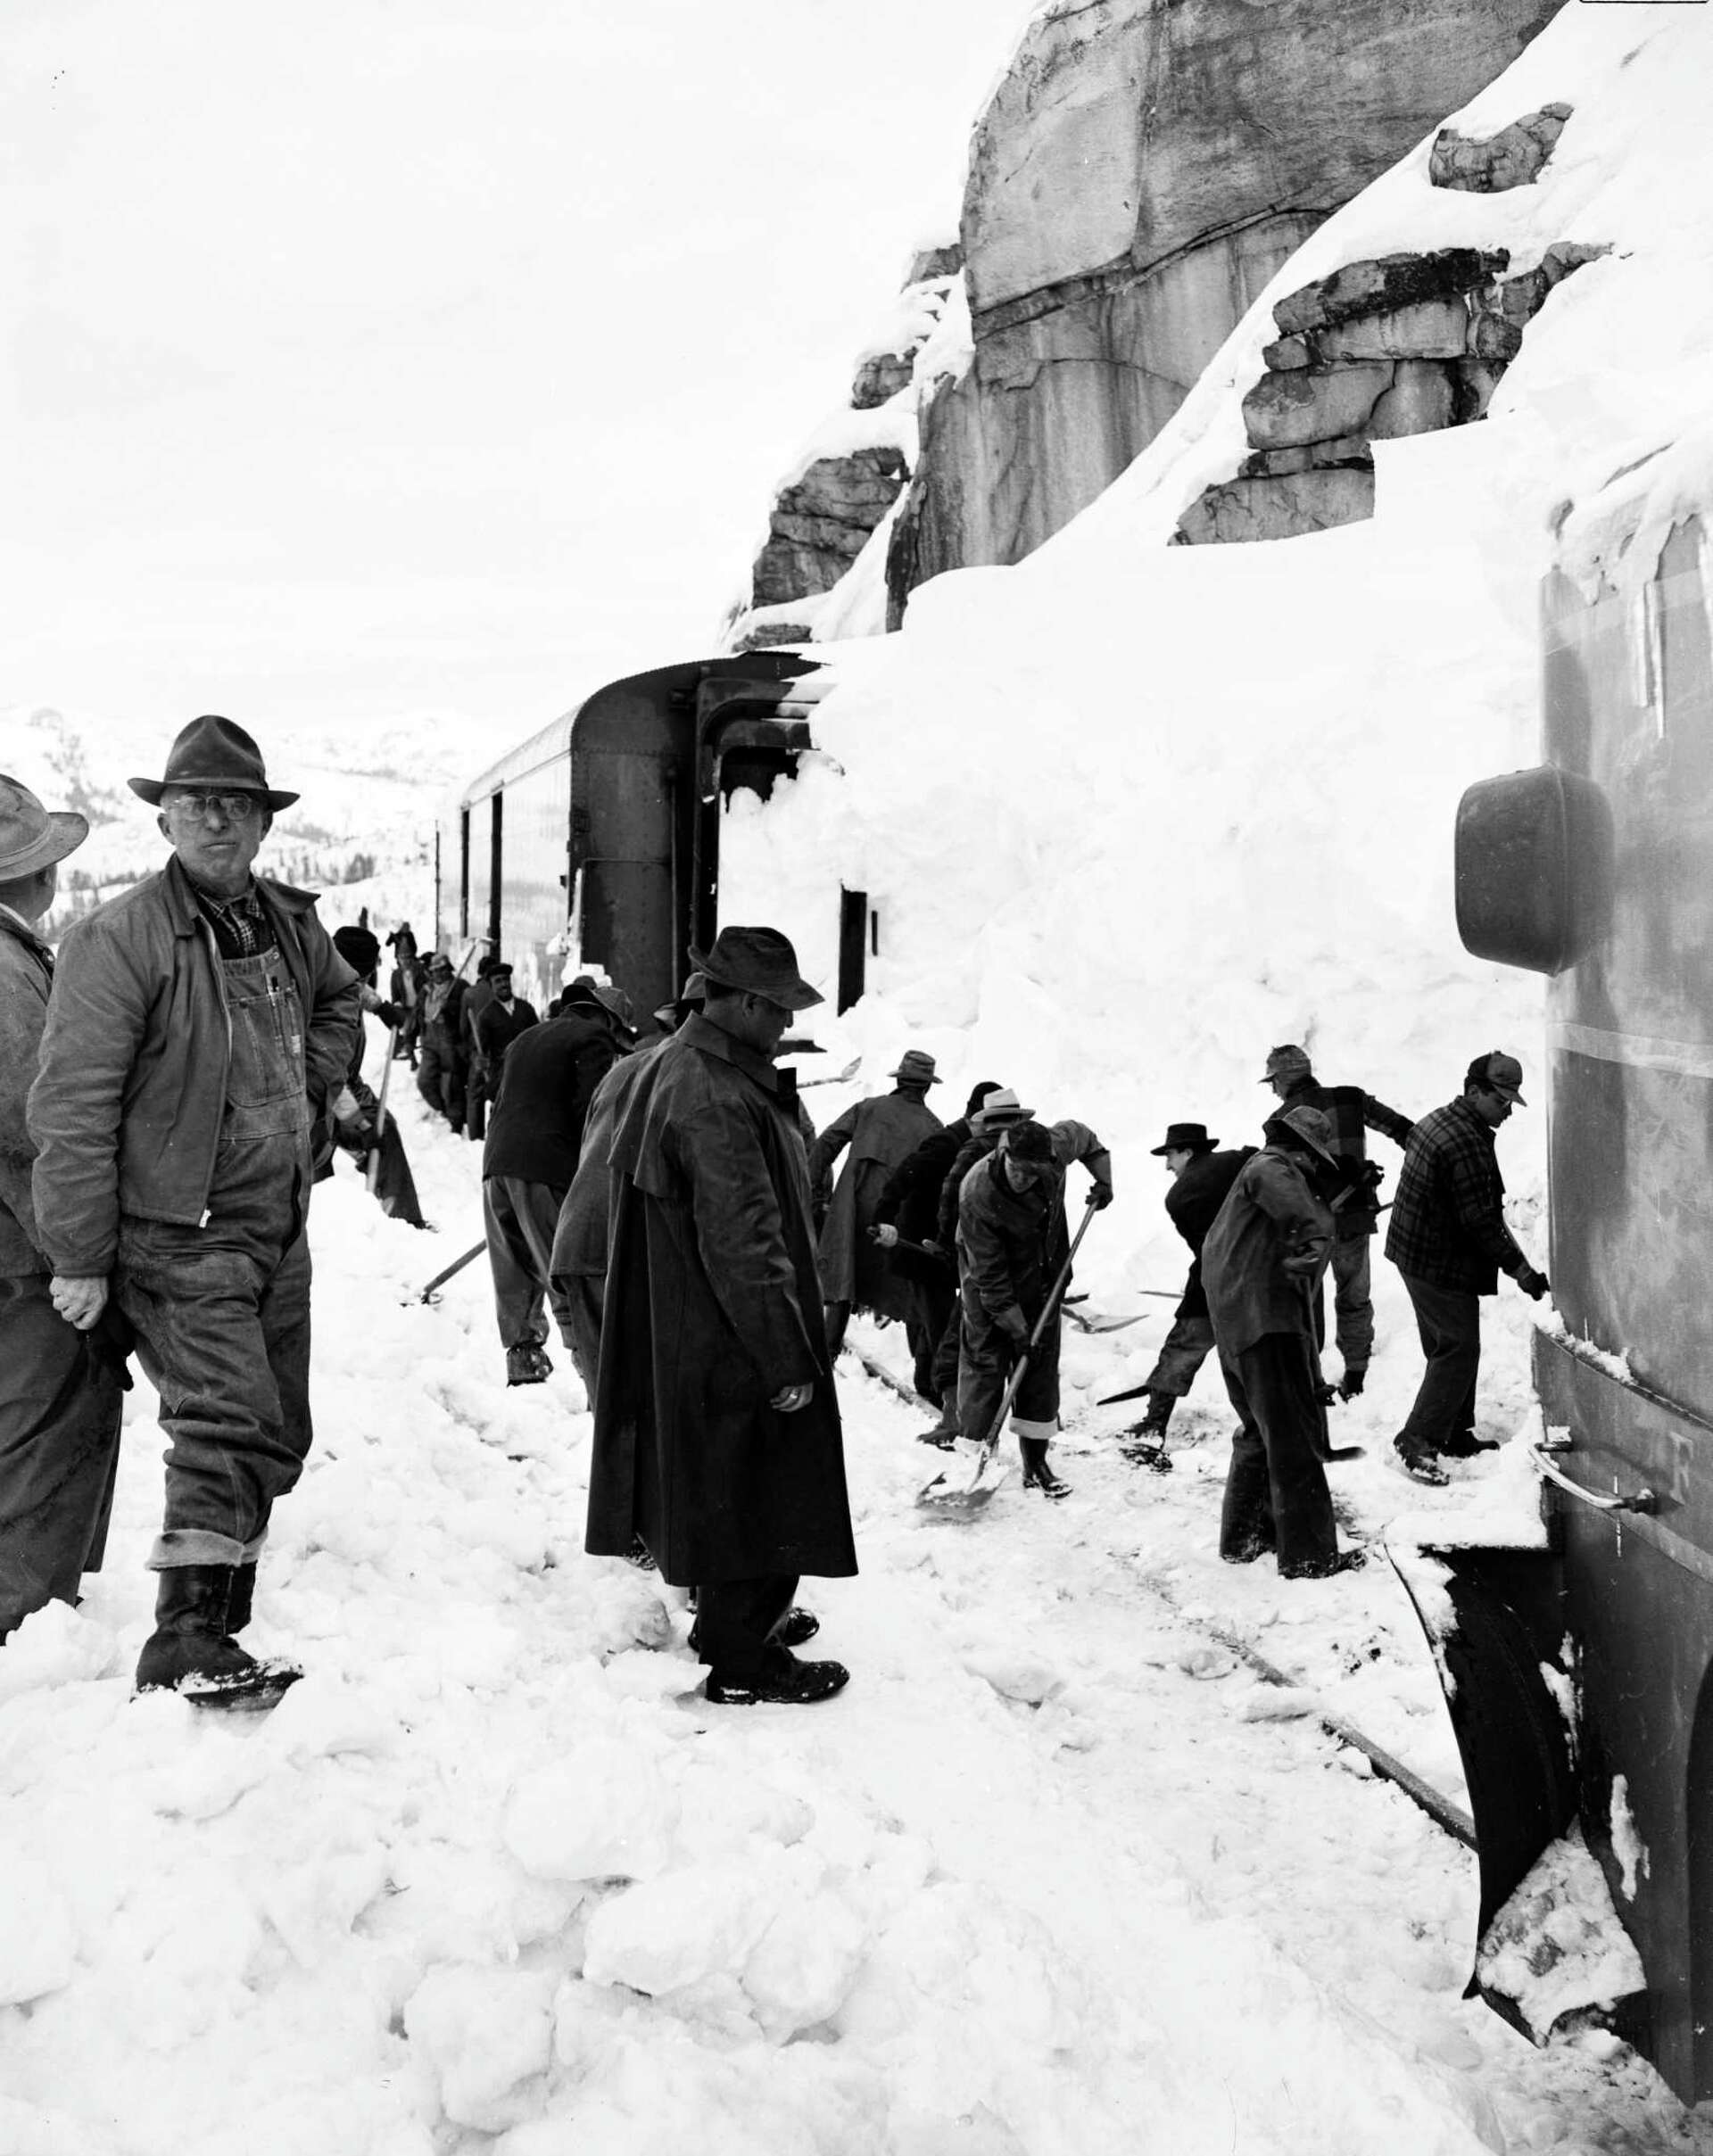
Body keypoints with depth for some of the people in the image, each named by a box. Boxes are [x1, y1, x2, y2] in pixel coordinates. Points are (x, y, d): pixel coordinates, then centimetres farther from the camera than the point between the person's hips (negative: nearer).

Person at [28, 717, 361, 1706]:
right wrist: (80, 1256, -16)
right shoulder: (121, 936, -15)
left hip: (279, 1232, 8)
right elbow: (72, 1106, -16)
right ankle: (187, 1641, -11)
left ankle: (217, 1621, 29)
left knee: (274, 1437, 14)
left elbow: (340, 998, 30)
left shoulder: (292, 923, 6)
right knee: (229, 1426, -18)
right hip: (179, 1236, -8)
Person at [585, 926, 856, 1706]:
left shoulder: (674, 1067, 8)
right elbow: (745, 1246, -26)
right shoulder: (718, 1104, -26)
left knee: (726, 1488, 22)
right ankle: (742, 1662, 12)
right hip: (731, 1346, -10)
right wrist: (788, 1358, -20)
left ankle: (736, 1618, 37)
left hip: (679, 1334, 10)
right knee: (752, 1492, 2)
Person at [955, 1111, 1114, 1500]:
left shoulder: (1057, 1147, -23)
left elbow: (1084, 1137, 6)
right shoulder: (976, 1194, -33)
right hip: (990, 1280, -4)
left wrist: (1102, 1178, 0)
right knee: (985, 1360, -8)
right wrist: (1017, 1327, -25)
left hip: (1041, 1274, 4)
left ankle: (1035, 1462, 13)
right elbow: (990, 1277, -27)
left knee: (1042, 1360, 5)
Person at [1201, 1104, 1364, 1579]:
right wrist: (1311, 1233, -36)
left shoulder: (1254, 1170, 25)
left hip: (1235, 1326, 11)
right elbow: (1273, 1185, -31)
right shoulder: (1274, 1165, -6)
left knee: (1261, 1431, 22)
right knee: (1295, 1437, -7)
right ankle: (1308, 1554, -5)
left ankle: (1242, 1538, 30)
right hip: (1268, 1319, -11)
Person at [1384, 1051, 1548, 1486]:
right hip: (1443, 1265, -11)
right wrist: (1520, 1269, -17)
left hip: (1414, 1251, 11)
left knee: (1449, 1347, 18)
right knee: (1459, 1349, -5)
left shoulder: (1437, 1120, 8)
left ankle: (1455, 1433, 27)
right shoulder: (1467, 1146, -25)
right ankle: (1416, 1438, -4)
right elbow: (1481, 1221, -24)